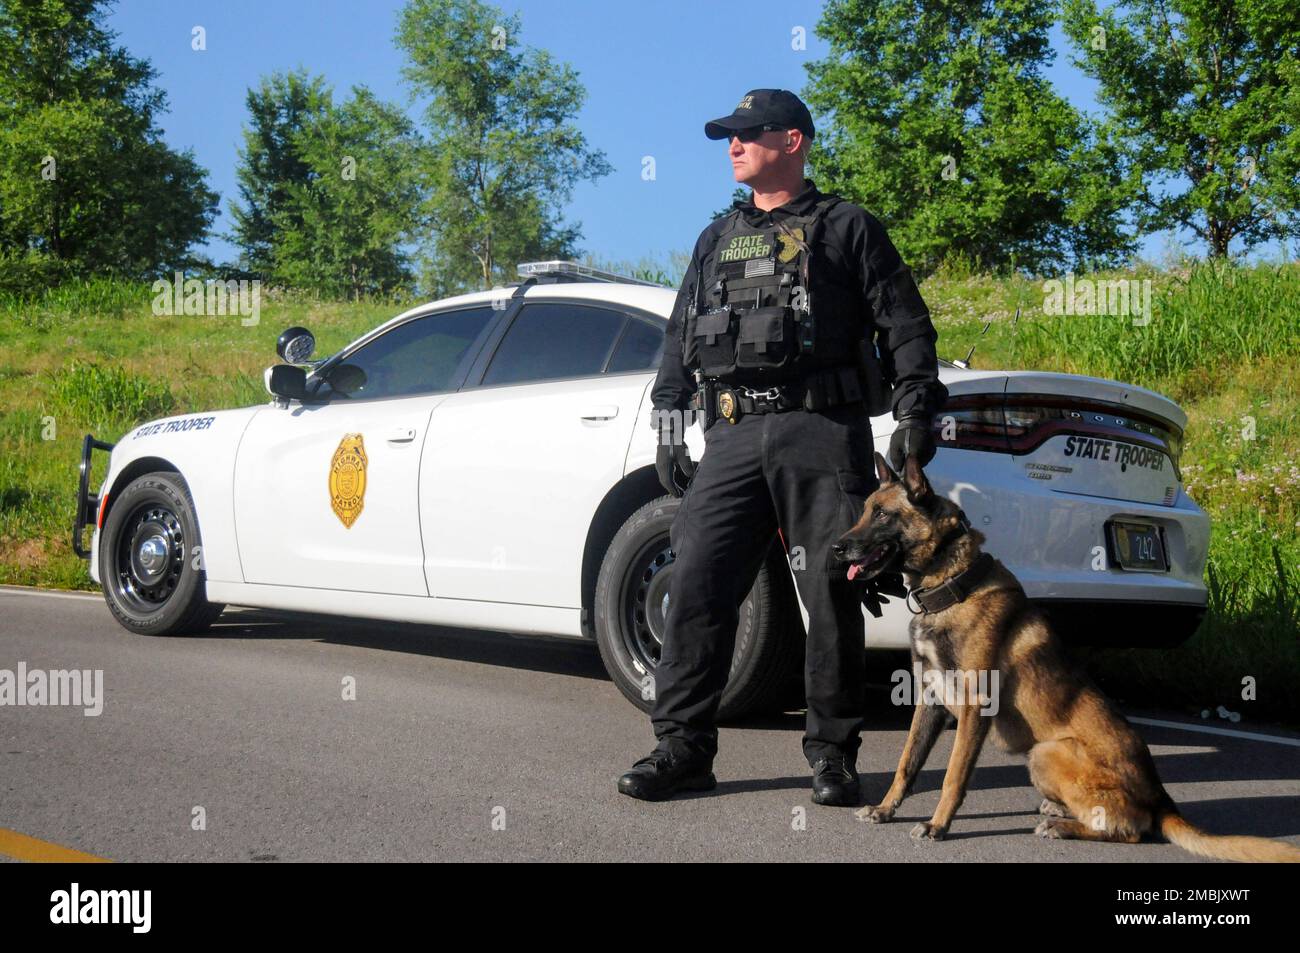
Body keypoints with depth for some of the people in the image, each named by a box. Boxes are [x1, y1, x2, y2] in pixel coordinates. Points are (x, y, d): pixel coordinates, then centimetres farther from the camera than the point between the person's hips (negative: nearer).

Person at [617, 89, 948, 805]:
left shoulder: (847, 228, 11)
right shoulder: (717, 241, 24)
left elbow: (905, 324, 6)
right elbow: (680, 338, 25)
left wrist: (915, 412, -5)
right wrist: (670, 434, 17)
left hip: (823, 432, -4)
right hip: (732, 437, 4)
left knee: (832, 593, -3)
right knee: (697, 585, -6)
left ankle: (832, 752, 7)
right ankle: (682, 746, 0)